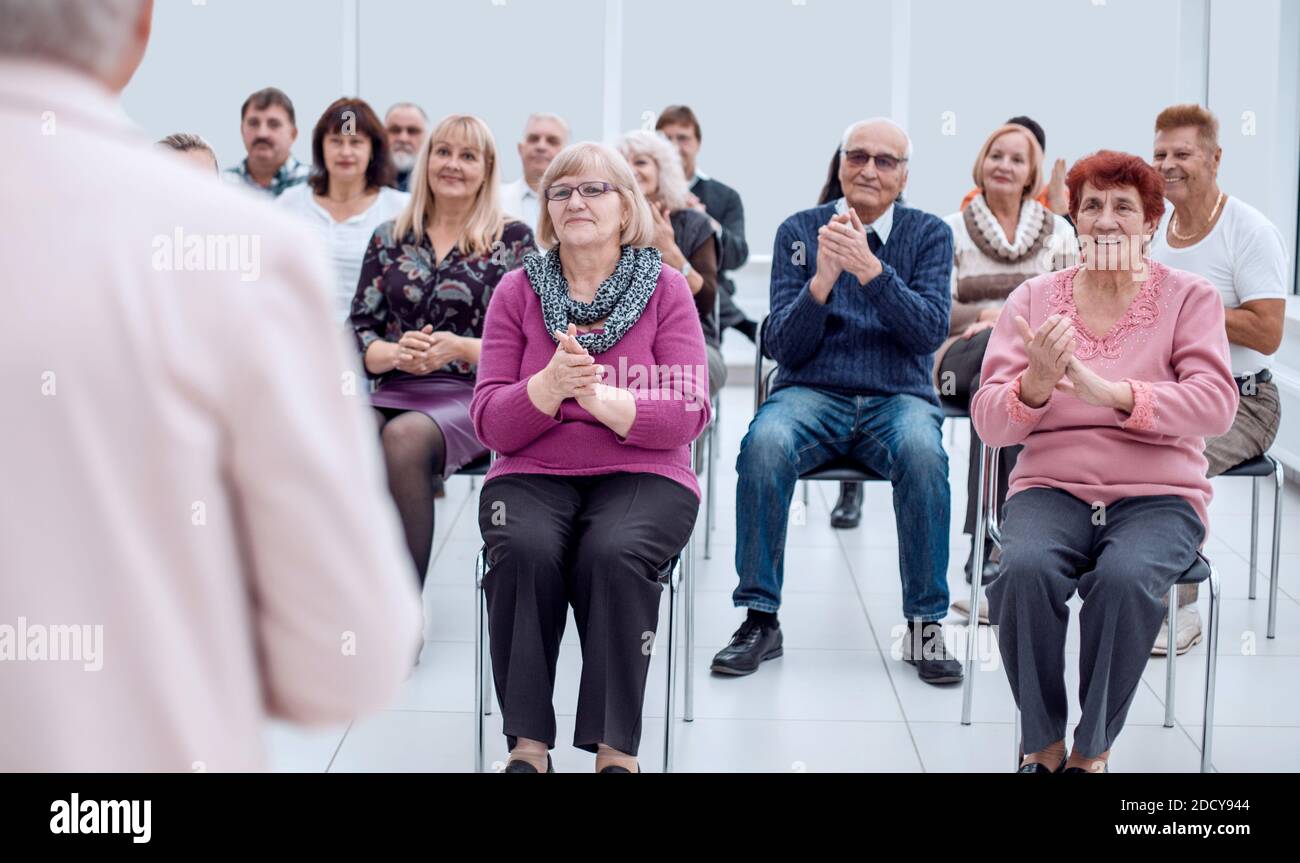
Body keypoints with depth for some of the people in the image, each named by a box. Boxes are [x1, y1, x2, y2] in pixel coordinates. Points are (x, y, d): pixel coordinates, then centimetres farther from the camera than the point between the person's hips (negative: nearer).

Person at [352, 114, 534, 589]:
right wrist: (396, 353, -10)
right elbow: (359, 329, 13)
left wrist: (458, 348, -14)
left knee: (404, 438, -36)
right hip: (396, 390, 3)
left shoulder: (513, 239, 7)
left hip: (477, 395, -3)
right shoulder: (390, 238, 17)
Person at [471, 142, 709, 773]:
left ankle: (616, 746, -23)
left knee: (613, 554, -33)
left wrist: (601, 399, -22)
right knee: (523, 550, -31)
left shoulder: (665, 289, 5)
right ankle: (527, 740, -22)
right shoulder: (517, 290, 8)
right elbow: (491, 423, 2)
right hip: (531, 475, 1)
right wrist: (551, 386, -19)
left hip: (641, 474, -1)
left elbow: (688, 413, -5)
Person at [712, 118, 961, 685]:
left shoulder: (929, 234, 9)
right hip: (811, 393, 0)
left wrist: (869, 268, -19)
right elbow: (783, 346, 2)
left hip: (897, 398, 0)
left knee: (922, 453, -35)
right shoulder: (799, 231, 9)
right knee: (764, 443, -33)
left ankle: (924, 627, -22)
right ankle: (760, 620, -22)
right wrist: (822, 280, -15)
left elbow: (930, 332, -7)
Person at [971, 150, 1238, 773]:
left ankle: (1091, 752, -15)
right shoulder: (1033, 298, 10)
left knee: (1124, 578, -35)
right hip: (1051, 488, 1)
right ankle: (1042, 745, -13)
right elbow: (988, 423, 2)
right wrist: (1035, 383, -21)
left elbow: (1216, 405, -11)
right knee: (1025, 569, -33)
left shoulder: (1189, 296, 5)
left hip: (1157, 496, -1)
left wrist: (1112, 393, -25)